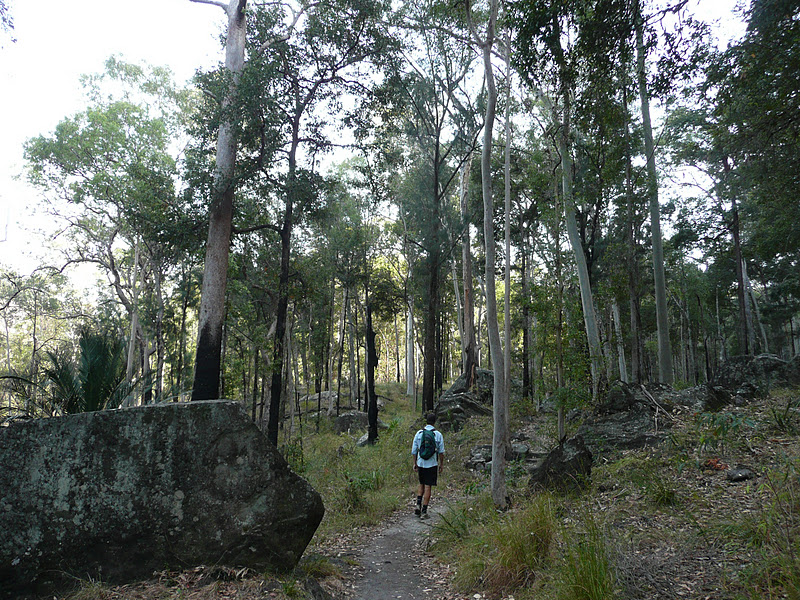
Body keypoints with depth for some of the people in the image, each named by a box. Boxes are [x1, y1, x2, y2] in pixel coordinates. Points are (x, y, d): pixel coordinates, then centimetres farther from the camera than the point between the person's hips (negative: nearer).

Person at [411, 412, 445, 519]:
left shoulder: (419, 433, 0)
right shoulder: (438, 434, -6)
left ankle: (418, 505, 6)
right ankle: (424, 512, 3)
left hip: (421, 463, 3)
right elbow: (441, 452, -4)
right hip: (432, 464, -3)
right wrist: (441, 465, 6)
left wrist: (415, 463, 13)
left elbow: (414, 451, 4)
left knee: (421, 485, 20)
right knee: (428, 487, 2)